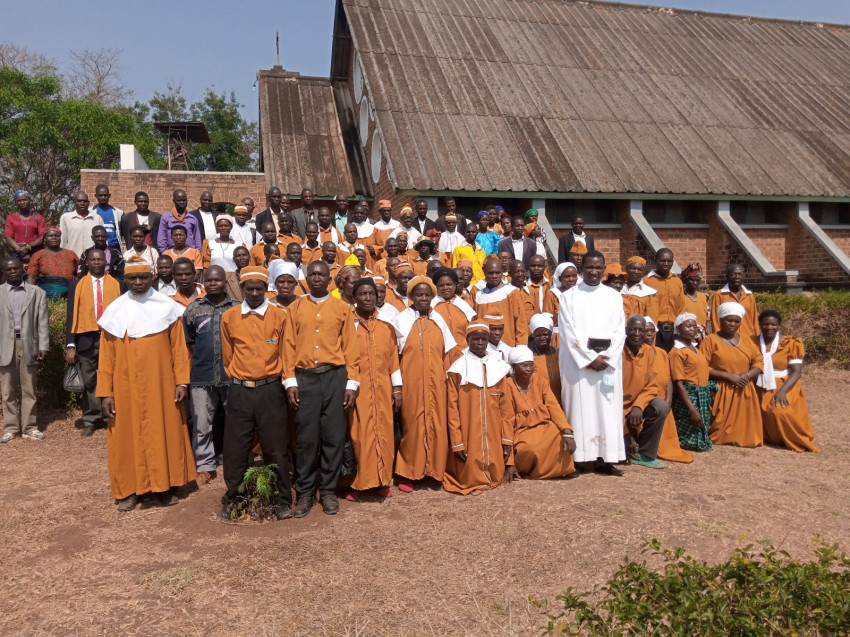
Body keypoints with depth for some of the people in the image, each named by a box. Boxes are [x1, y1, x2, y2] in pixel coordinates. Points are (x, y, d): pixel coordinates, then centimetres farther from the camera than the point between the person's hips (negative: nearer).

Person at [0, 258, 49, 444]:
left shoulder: (37, 293, 7)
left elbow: (42, 322, 3)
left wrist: (43, 347, -5)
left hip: (29, 345, 0)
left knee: (29, 389, 6)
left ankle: (29, 427, 12)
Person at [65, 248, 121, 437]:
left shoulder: (117, 285, 6)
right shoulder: (77, 285, 7)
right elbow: (72, 316, 4)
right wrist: (70, 345, -3)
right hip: (87, 338, 1)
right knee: (89, 382, 6)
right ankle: (90, 420, 15)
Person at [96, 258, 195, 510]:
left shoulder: (167, 307, 0)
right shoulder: (114, 311, 2)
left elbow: (179, 348, 0)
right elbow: (106, 356, 3)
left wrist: (181, 381, -6)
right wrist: (105, 392, -1)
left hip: (160, 386, -1)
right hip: (126, 387, 1)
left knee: (163, 435, 7)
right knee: (127, 437, 7)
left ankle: (164, 486, 20)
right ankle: (129, 489, 19)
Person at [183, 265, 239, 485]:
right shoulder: (193, 309, 5)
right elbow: (188, 341, 13)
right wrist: (203, 358, 5)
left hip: (232, 376, -1)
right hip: (202, 377, 2)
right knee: (201, 425, 8)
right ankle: (205, 466, 21)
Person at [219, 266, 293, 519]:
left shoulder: (279, 316, 1)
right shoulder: (229, 316, 5)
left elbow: (284, 354, 8)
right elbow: (227, 356, 14)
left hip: (270, 390, -1)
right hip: (239, 392, 1)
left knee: (276, 448, 4)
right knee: (235, 448, 7)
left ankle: (282, 500, 16)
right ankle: (232, 498, 24)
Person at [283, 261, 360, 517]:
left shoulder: (342, 308, 6)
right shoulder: (295, 308, 8)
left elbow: (350, 347, 4)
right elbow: (289, 346, 5)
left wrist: (352, 383, -2)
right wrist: (290, 381, -3)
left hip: (335, 376, 0)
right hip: (305, 377, 0)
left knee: (333, 436, 4)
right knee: (305, 437, 4)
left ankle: (328, 491, 18)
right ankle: (305, 492, 18)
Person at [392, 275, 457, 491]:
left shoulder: (438, 320, 9)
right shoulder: (401, 320, 0)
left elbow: (446, 353, 11)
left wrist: (447, 378, 7)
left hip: (435, 383, 3)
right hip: (411, 383, -3)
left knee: (436, 425, 4)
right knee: (412, 426, 2)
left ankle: (435, 470, 18)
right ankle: (407, 473, 14)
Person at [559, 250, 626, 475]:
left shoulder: (613, 296, 10)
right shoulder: (569, 296, 2)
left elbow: (620, 331, 4)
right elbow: (568, 332, -5)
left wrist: (607, 358, -9)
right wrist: (589, 358, -12)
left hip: (608, 361, 3)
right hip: (578, 360, -2)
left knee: (608, 409, 1)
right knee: (580, 407, -3)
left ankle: (604, 458, 6)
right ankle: (579, 457, 2)